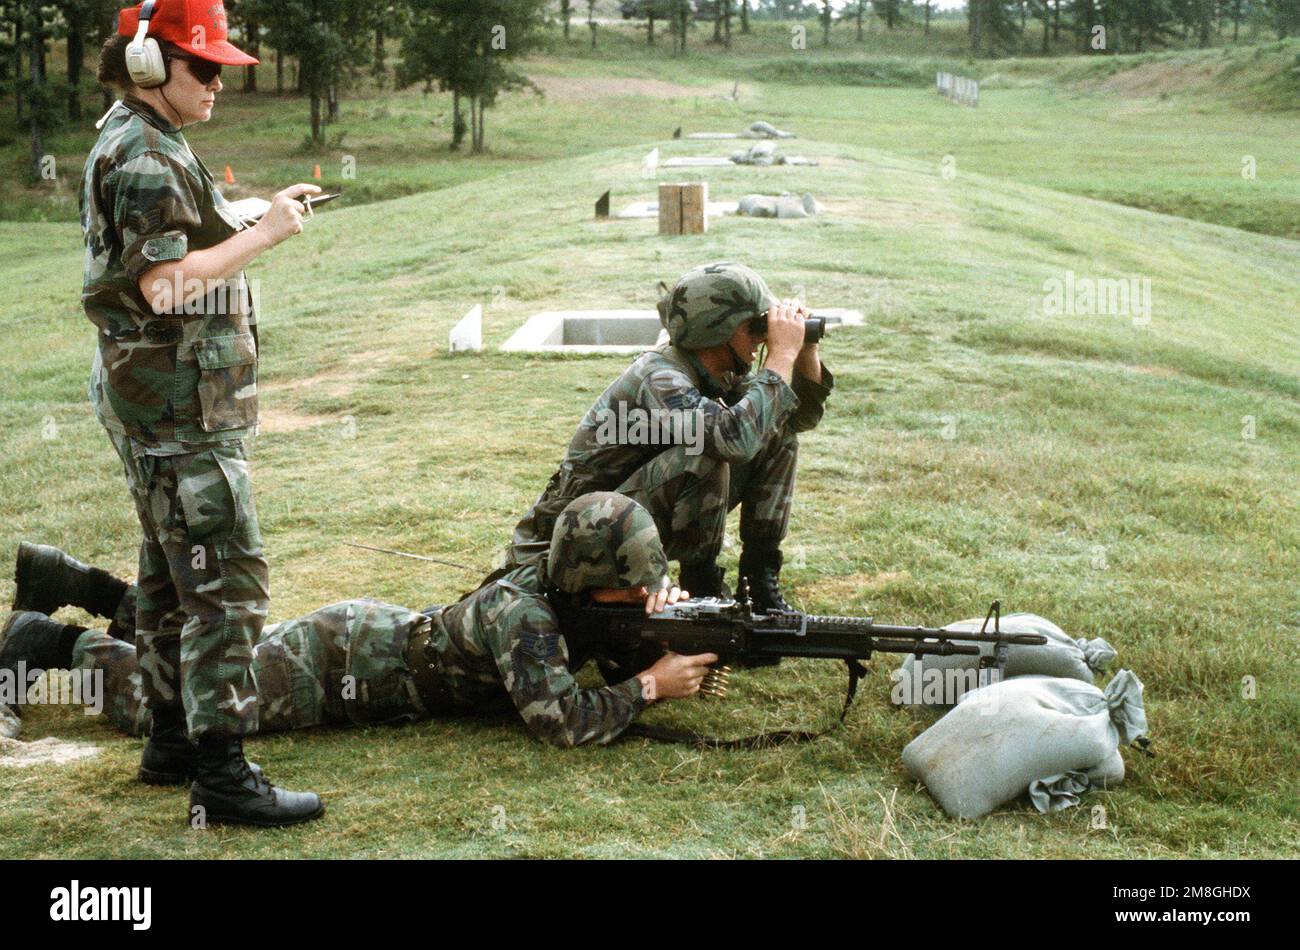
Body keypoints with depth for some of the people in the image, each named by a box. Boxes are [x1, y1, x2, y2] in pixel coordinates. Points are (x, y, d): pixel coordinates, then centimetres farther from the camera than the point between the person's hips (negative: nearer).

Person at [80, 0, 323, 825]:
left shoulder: (133, 143, 17)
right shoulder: (146, 156, -16)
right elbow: (165, 284, -25)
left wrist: (260, 215, 13)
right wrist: (263, 234, -21)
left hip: (160, 404, 11)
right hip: (179, 410, -11)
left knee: (173, 573, 17)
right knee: (227, 579, -10)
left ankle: (172, 738, 28)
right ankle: (221, 771, -7)